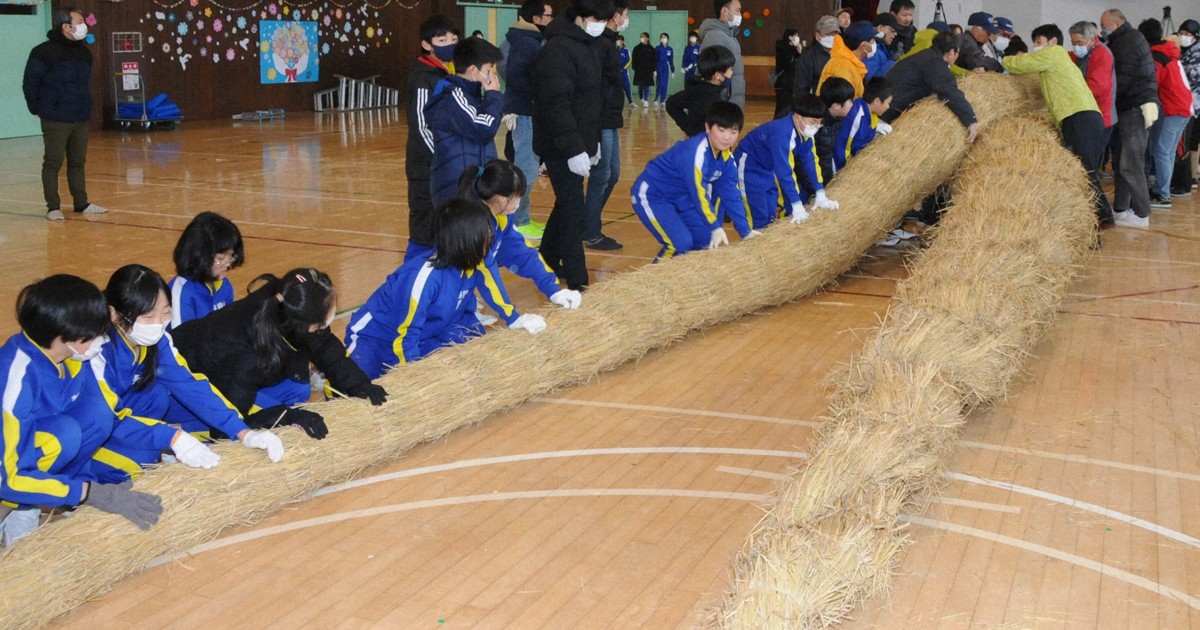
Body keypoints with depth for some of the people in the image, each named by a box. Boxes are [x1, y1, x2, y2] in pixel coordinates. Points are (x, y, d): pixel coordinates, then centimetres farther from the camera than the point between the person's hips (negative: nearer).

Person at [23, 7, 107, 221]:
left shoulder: (84, 52, 9)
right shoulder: (44, 52, -12)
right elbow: (30, 83, -8)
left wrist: (85, 106, 13)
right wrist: (38, 109, -3)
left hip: (81, 119, 6)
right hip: (56, 120, -6)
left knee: (78, 162, 12)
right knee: (53, 163, 0)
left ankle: (81, 204, 18)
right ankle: (53, 207, 5)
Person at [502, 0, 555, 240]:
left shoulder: (533, 41, 15)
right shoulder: (526, 43, -16)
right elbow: (514, 76, -28)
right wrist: (534, 97, -20)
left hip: (530, 113, 10)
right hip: (525, 114, -10)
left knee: (527, 168, 15)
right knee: (526, 170, -6)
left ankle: (522, 219, 23)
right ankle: (518, 223, -1)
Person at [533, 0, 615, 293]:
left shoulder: (584, 46, 14)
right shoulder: (558, 49, -18)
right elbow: (556, 104, -25)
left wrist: (593, 141, 22)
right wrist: (573, 149, -27)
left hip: (578, 143, 10)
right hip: (562, 147, -10)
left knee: (566, 205, 18)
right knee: (574, 213, -8)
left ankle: (548, 261, 34)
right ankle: (577, 283, -4)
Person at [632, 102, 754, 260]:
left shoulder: (727, 157, -5)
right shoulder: (695, 152, -31)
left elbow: (731, 195, -2)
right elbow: (699, 193, -30)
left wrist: (746, 231, -4)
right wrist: (716, 228, -25)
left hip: (680, 197, 9)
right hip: (650, 195, -9)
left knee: (706, 240, 1)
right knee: (682, 244, -22)